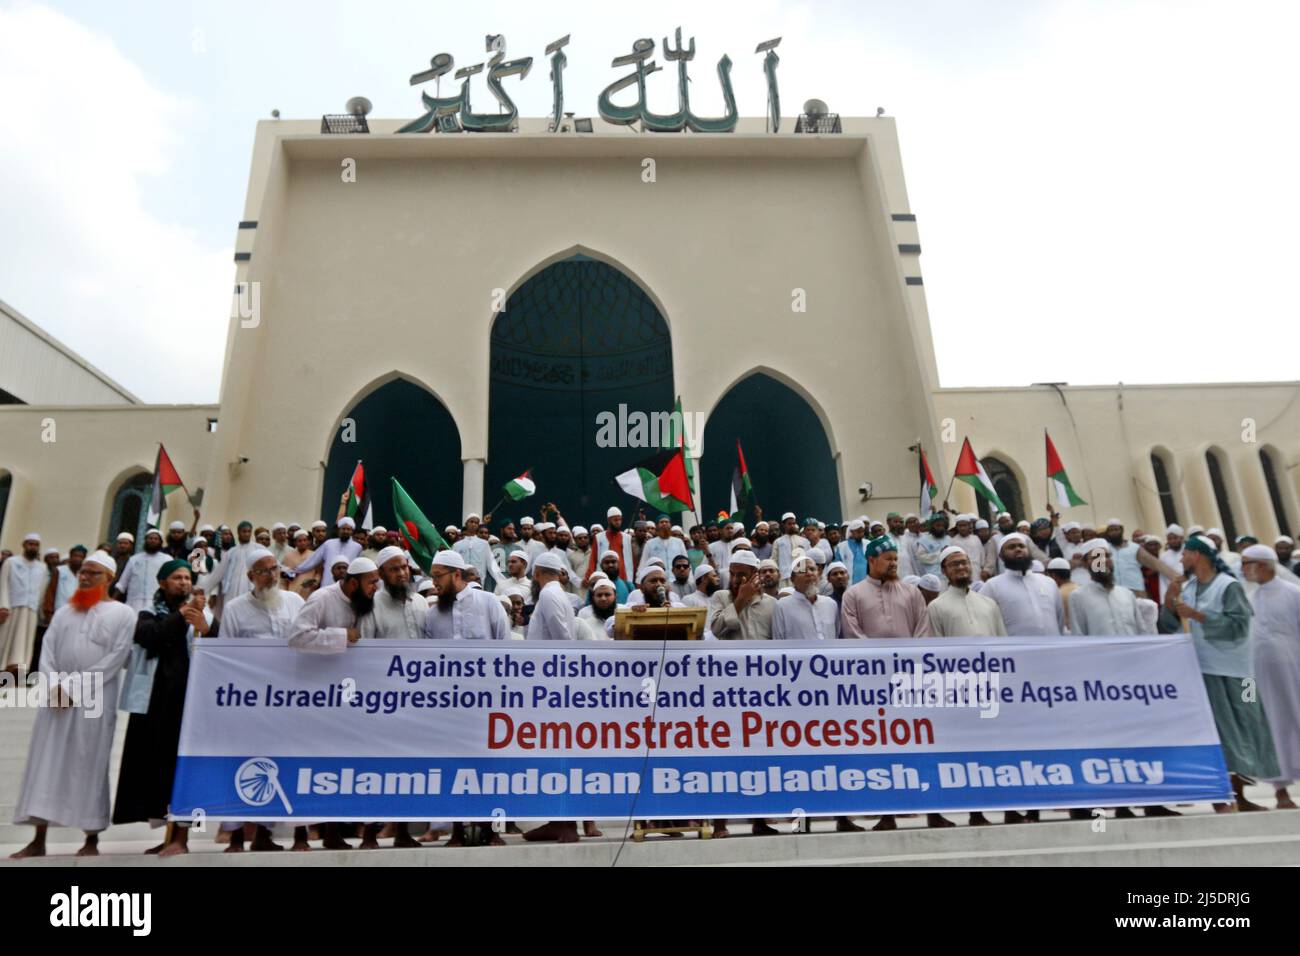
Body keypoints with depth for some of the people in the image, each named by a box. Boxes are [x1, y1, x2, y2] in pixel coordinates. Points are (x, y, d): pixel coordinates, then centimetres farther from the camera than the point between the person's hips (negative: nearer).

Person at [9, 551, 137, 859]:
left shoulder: (123, 613, 0)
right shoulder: (64, 611, 16)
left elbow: (115, 657, -9)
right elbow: (47, 650, 7)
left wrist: (74, 687, -13)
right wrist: (54, 686, -8)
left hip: (95, 701, -5)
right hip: (56, 698, 5)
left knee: (89, 765, -1)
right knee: (45, 762, 3)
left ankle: (91, 840, 7)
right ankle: (38, 840, 11)